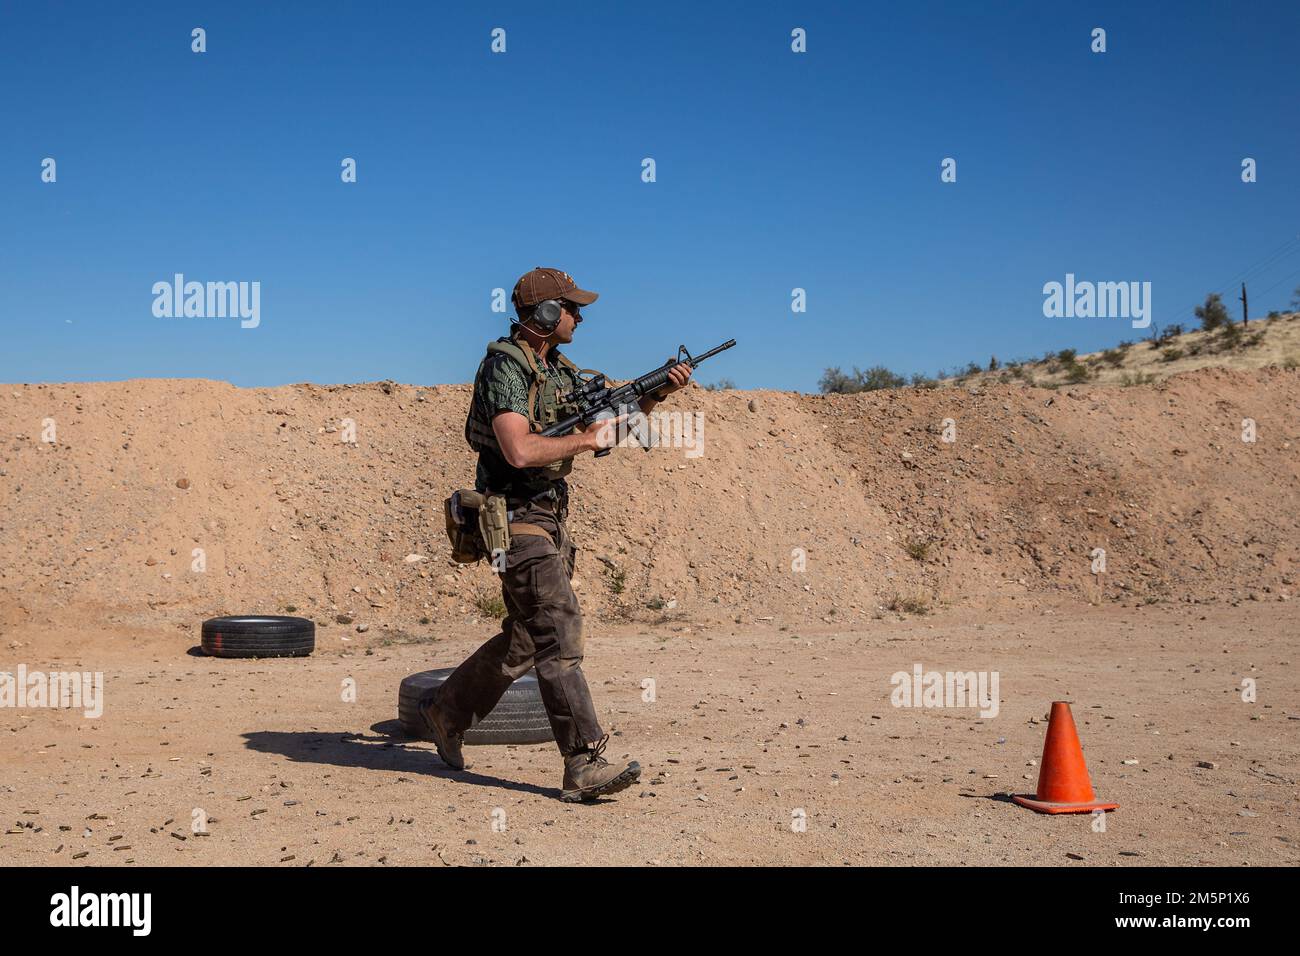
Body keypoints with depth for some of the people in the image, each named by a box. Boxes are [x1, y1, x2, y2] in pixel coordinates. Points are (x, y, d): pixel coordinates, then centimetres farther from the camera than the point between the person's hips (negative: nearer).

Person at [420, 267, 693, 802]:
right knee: (559, 635, -13)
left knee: (524, 639, 17)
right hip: (517, 520, -10)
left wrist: (659, 392, -2)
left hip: (548, 519, 10)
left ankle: (447, 711, 34)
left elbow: (611, 413, 15)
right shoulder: (503, 367, -15)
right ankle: (584, 767, -13)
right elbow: (520, 451, -28)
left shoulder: (558, 370, 14)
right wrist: (587, 440, -17)